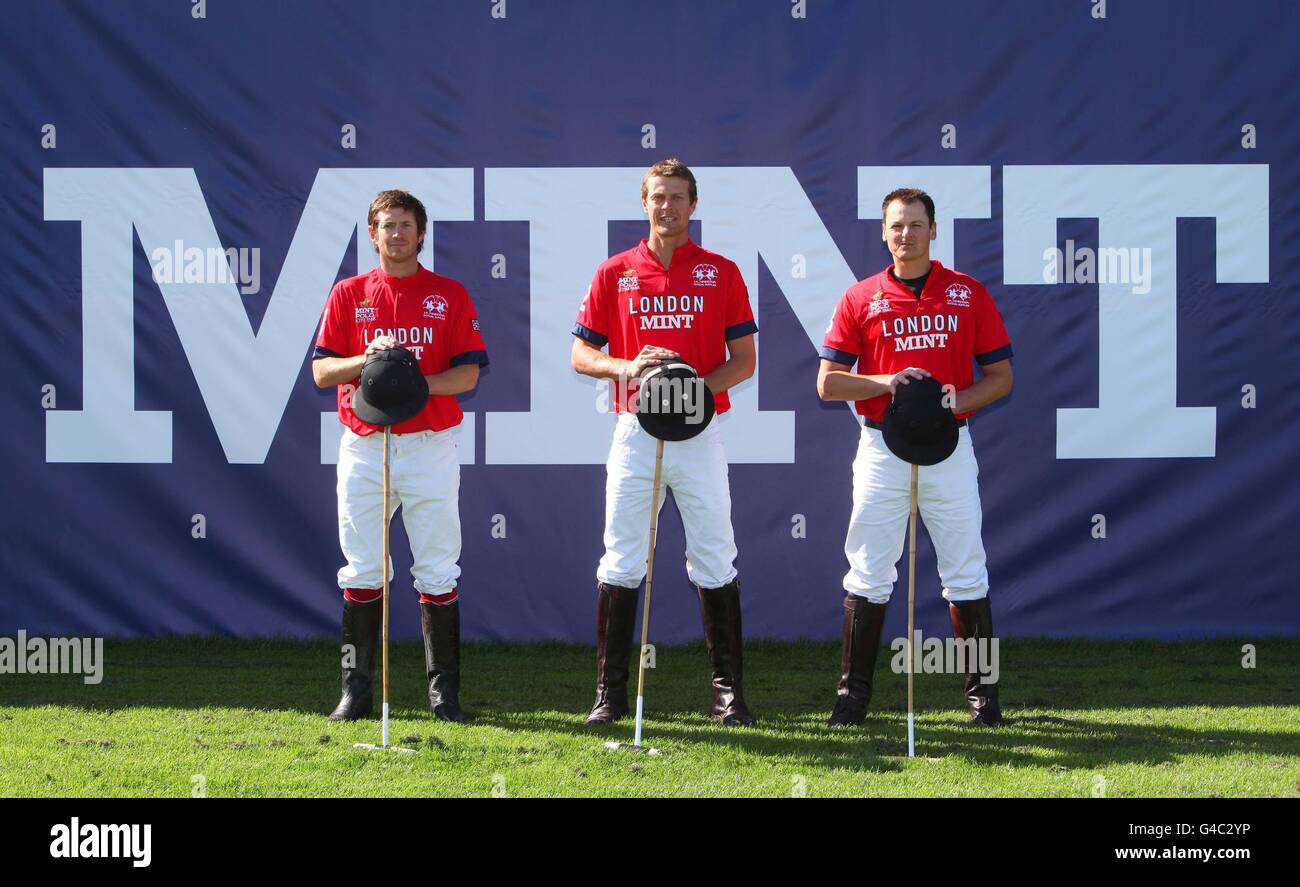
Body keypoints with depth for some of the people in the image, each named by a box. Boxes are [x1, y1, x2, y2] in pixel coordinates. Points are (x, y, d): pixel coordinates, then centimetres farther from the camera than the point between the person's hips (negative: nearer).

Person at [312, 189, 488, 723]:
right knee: (362, 572, 2)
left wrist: (417, 383, -18)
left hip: (430, 447, -1)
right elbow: (322, 371, 4)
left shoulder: (450, 295, 6)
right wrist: (367, 360, -15)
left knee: (438, 572, 0)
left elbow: (468, 374, 0)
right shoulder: (348, 294, 9)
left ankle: (443, 690, 5)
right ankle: (356, 689, 6)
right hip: (363, 447, 1)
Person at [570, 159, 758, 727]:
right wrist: (627, 368, -13)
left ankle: (727, 691, 6)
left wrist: (702, 385, -15)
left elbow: (743, 360, 4)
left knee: (715, 563, 0)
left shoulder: (721, 273, 5)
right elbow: (581, 354, 7)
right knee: (621, 563, 1)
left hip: (700, 432, -1)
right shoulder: (614, 274, 7)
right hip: (635, 434, 1)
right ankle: (609, 692, 6)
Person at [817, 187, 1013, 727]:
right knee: (868, 573, 1)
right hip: (882, 448, 0)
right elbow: (828, 382, 2)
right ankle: (853, 693, 7)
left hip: (949, 448, 0)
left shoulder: (969, 294, 5)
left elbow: (1001, 376, 5)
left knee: (966, 573, 2)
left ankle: (982, 695, 9)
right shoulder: (861, 299, 4)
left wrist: (958, 400, -14)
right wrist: (886, 382, -14)